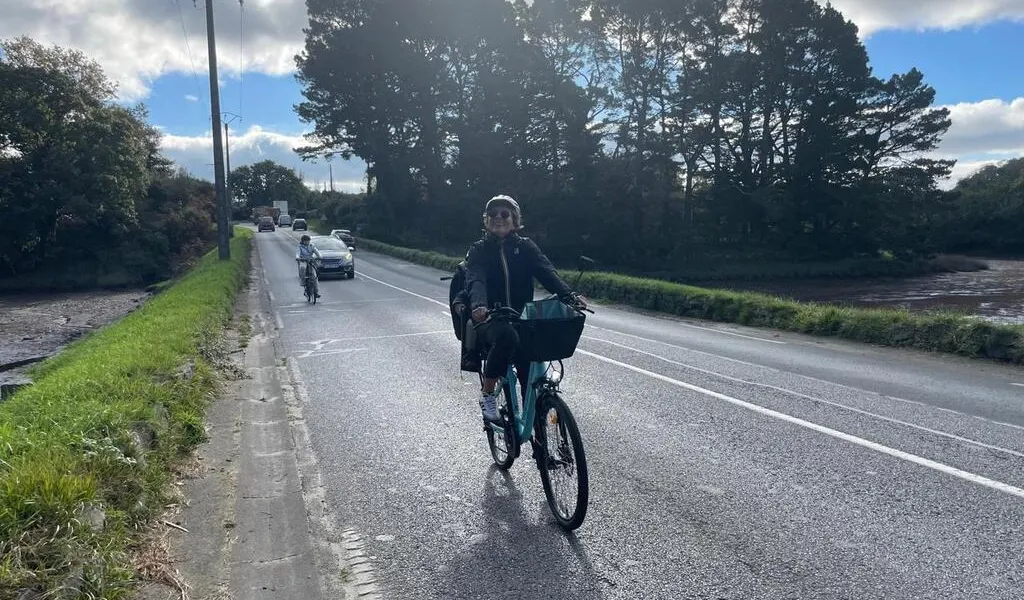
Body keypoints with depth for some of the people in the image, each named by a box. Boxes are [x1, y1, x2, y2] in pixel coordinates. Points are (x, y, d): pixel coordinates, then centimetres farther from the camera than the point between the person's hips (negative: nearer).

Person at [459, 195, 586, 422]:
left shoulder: (525, 247, 9)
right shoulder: (479, 249, 4)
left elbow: (547, 273, -8)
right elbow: (475, 280, -14)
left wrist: (569, 296, -28)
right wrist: (478, 304, -37)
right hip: (489, 321, -2)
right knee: (506, 336, -37)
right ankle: (487, 394, -17)